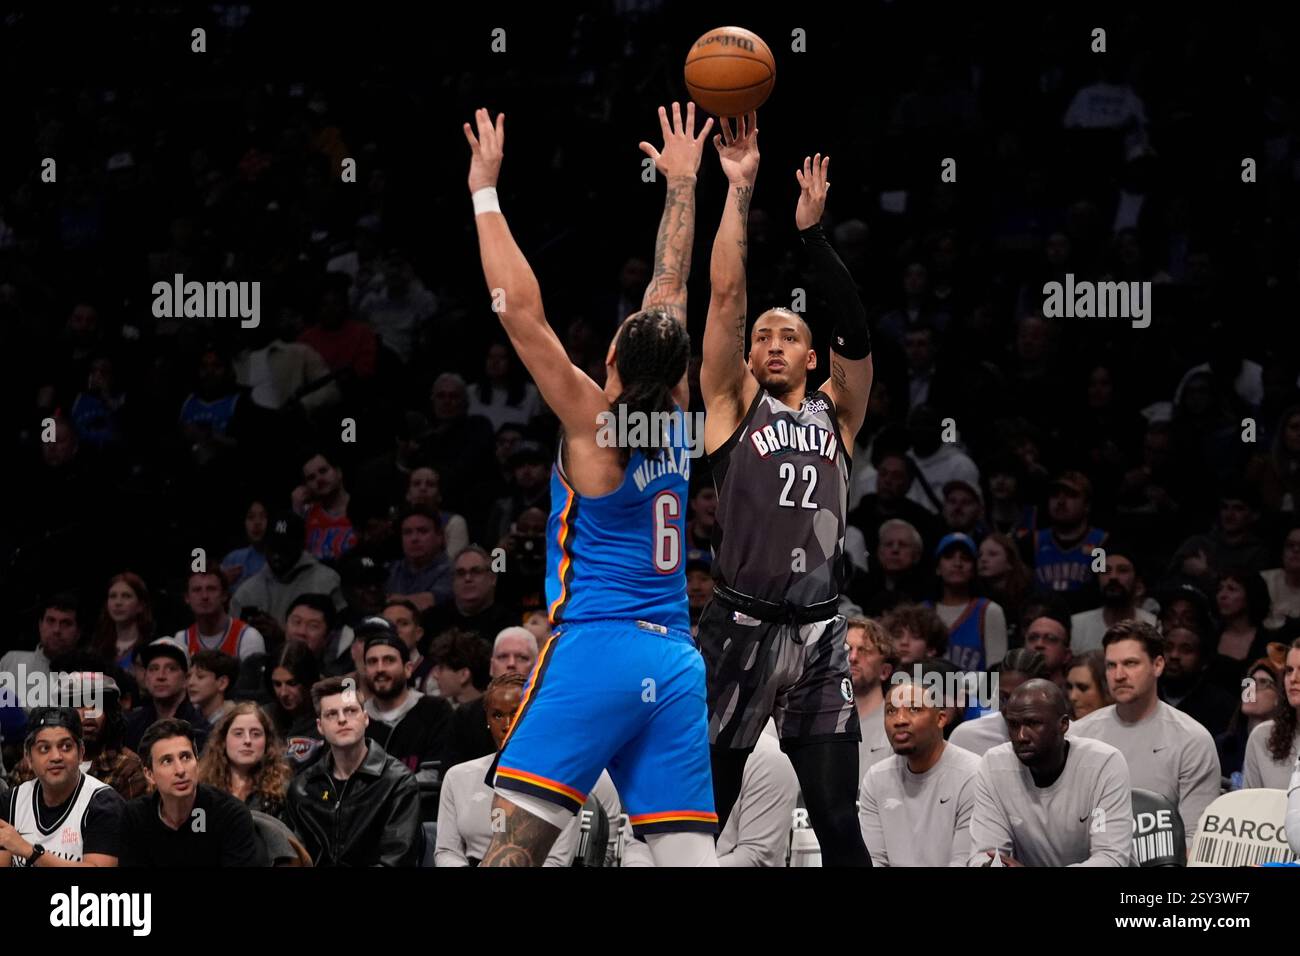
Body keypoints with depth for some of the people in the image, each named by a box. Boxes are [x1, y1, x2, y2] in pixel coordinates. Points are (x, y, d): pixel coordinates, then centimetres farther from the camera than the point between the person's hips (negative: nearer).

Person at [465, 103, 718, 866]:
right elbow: (672, 288, 21)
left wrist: (485, 193, -3)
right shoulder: (676, 416, 10)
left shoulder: (593, 422, -4)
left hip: (598, 649, -6)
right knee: (689, 852, 0)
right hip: (676, 659, 6)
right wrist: (681, 183, 31)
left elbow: (521, 310, -9)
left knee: (518, 834, -11)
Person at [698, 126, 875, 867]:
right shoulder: (735, 404, 8)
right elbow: (726, 295, 0)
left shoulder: (836, 414, 14)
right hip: (743, 629, -2)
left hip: (820, 633, 2)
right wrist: (740, 191, -3)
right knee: (704, 815, 1)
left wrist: (812, 230, -8)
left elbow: (856, 331, -2)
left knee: (839, 823, 1)